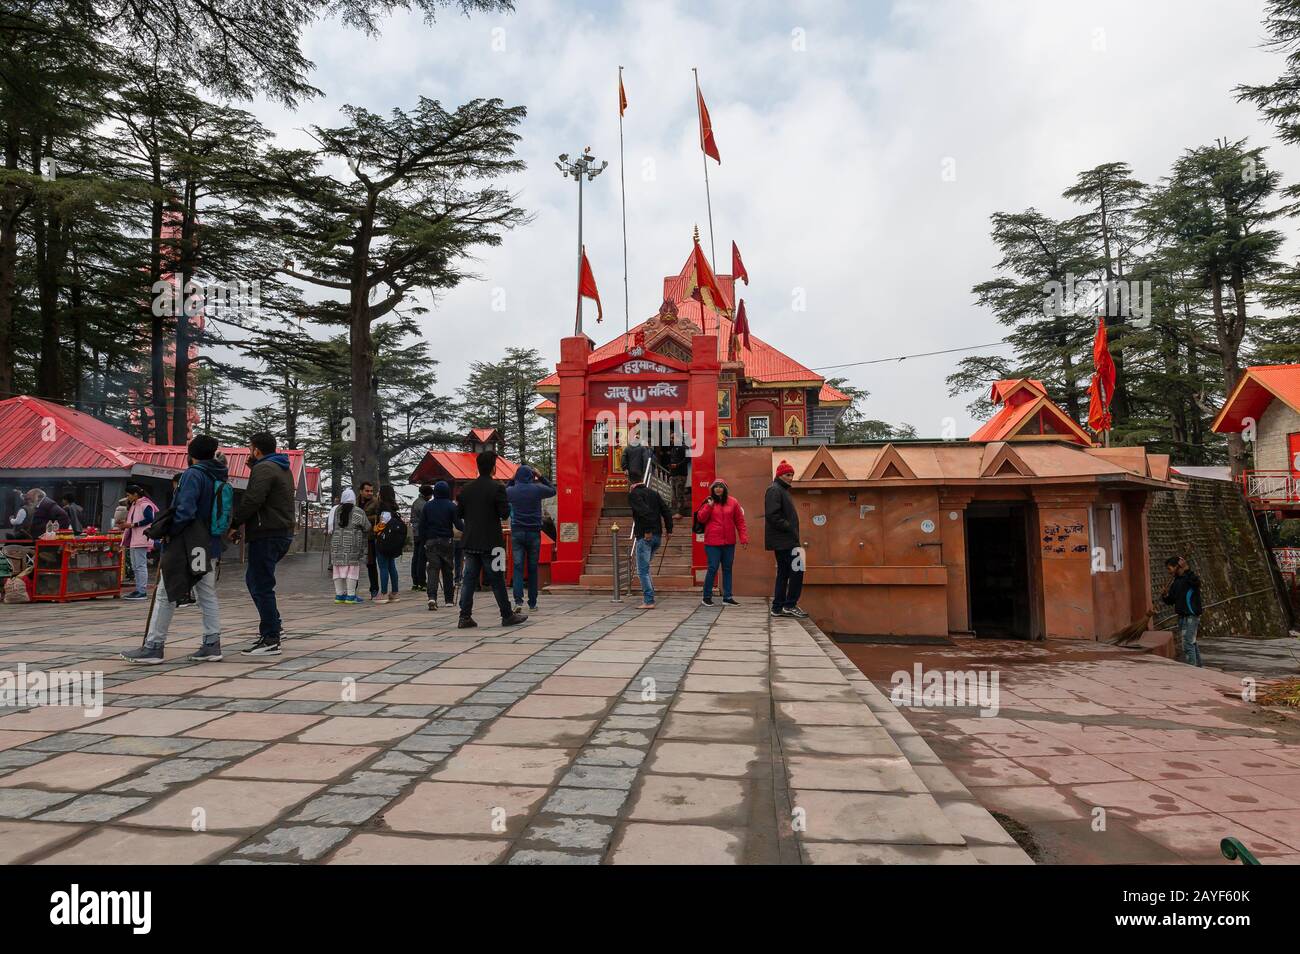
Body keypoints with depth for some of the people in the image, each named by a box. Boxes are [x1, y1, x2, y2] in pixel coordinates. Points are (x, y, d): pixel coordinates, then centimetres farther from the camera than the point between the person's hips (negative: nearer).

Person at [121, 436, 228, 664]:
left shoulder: (193, 474, -11)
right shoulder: (218, 477, 10)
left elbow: (185, 510, -20)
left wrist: (170, 531, -9)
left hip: (185, 547, -7)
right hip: (211, 547, 7)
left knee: (165, 594, 1)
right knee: (208, 596, 10)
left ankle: (153, 647, 5)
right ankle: (212, 645, 10)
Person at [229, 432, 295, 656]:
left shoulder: (263, 469, -10)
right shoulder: (283, 469, 21)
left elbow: (251, 501, -22)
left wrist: (235, 524, -11)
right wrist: (244, 524, 13)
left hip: (266, 536, -10)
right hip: (283, 533, 10)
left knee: (262, 586, -6)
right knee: (254, 579, 23)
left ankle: (270, 641, -5)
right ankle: (273, 623, 25)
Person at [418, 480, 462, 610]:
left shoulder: (427, 506, 3)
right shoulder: (451, 506, -6)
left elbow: (422, 525, 5)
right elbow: (458, 524, -9)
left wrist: (423, 540, 11)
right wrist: (465, 528, 9)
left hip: (431, 541, 1)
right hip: (447, 541, -1)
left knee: (433, 568, -2)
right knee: (448, 570, 10)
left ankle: (432, 597, -22)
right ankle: (449, 599, 17)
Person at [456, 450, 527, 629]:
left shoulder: (466, 489, 4)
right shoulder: (497, 488, -12)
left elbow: (459, 513, 9)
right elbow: (505, 513, -13)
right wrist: (506, 505, 6)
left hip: (470, 542, 5)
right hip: (491, 542, -4)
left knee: (468, 579, 7)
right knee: (497, 580, 3)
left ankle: (465, 616, 5)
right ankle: (507, 615, 12)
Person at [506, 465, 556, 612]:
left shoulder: (511, 491, -2)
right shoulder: (537, 489, -5)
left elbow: (503, 494, 22)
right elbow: (553, 491, 13)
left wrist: (513, 481, 17)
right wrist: (541, 477, 15)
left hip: (517, 532, 1)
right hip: (534, 532, 0)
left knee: (518, 568, -1)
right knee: (532, 569, 7)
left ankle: (518, 600, -16)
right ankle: (532, 603, 11)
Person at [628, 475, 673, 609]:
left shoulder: (633, 494, -5)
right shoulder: (653, 493, 16)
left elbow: (644, 511, -22)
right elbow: (666, 512, 10)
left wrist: (647, 531, -21)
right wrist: (669, 530, 10)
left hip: (644, 537, -7)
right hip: (657, 536, 7)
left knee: (643, 570, -1)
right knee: (645, 567, 23)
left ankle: (649, 601, -4)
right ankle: (648, 593, 22)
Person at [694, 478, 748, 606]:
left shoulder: (733, 502, 5)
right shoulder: (708, 502, 3)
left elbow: (740, 521, 5)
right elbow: (700, 518, -2)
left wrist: (743, 538, -1)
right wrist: (709, 506, -13)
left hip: (729, 542, 3)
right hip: (712, 542, -2)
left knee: (727, 569, 8)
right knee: (713, 568, -4)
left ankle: (727, 597, 16)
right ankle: (706, 596, 9)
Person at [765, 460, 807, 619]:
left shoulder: (783, 490, 22)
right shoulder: (774, 490, -10)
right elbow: (773, 516, -21)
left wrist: (792, 530, 15)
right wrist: (789, 528, -19)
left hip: (784, 540, 11)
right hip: (783, 540, -11)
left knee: (784, 573, 11)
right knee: (797, 570, -10)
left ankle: (778, 607, 15)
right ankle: (790, 605, -4)